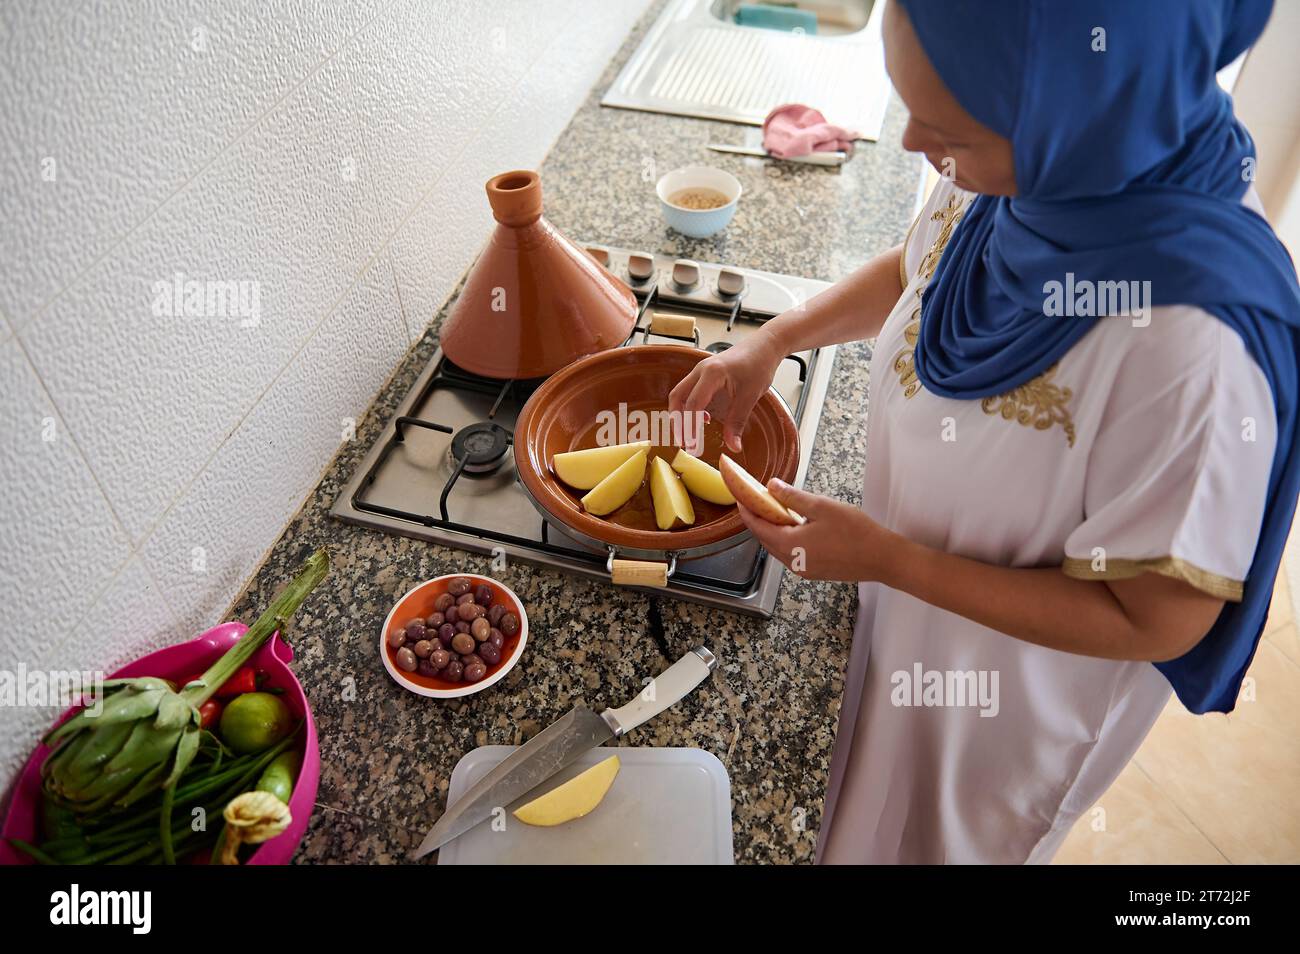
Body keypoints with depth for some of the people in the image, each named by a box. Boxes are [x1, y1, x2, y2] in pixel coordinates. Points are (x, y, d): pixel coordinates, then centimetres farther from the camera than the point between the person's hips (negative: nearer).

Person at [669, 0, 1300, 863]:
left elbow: (1159, 621, -28)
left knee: (932, 832, 26)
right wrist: (772, 341, -12)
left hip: (1013, 680, -5)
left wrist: (885, 559, -29)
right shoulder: (1027, 166, -19)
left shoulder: (1192, 343, -40)